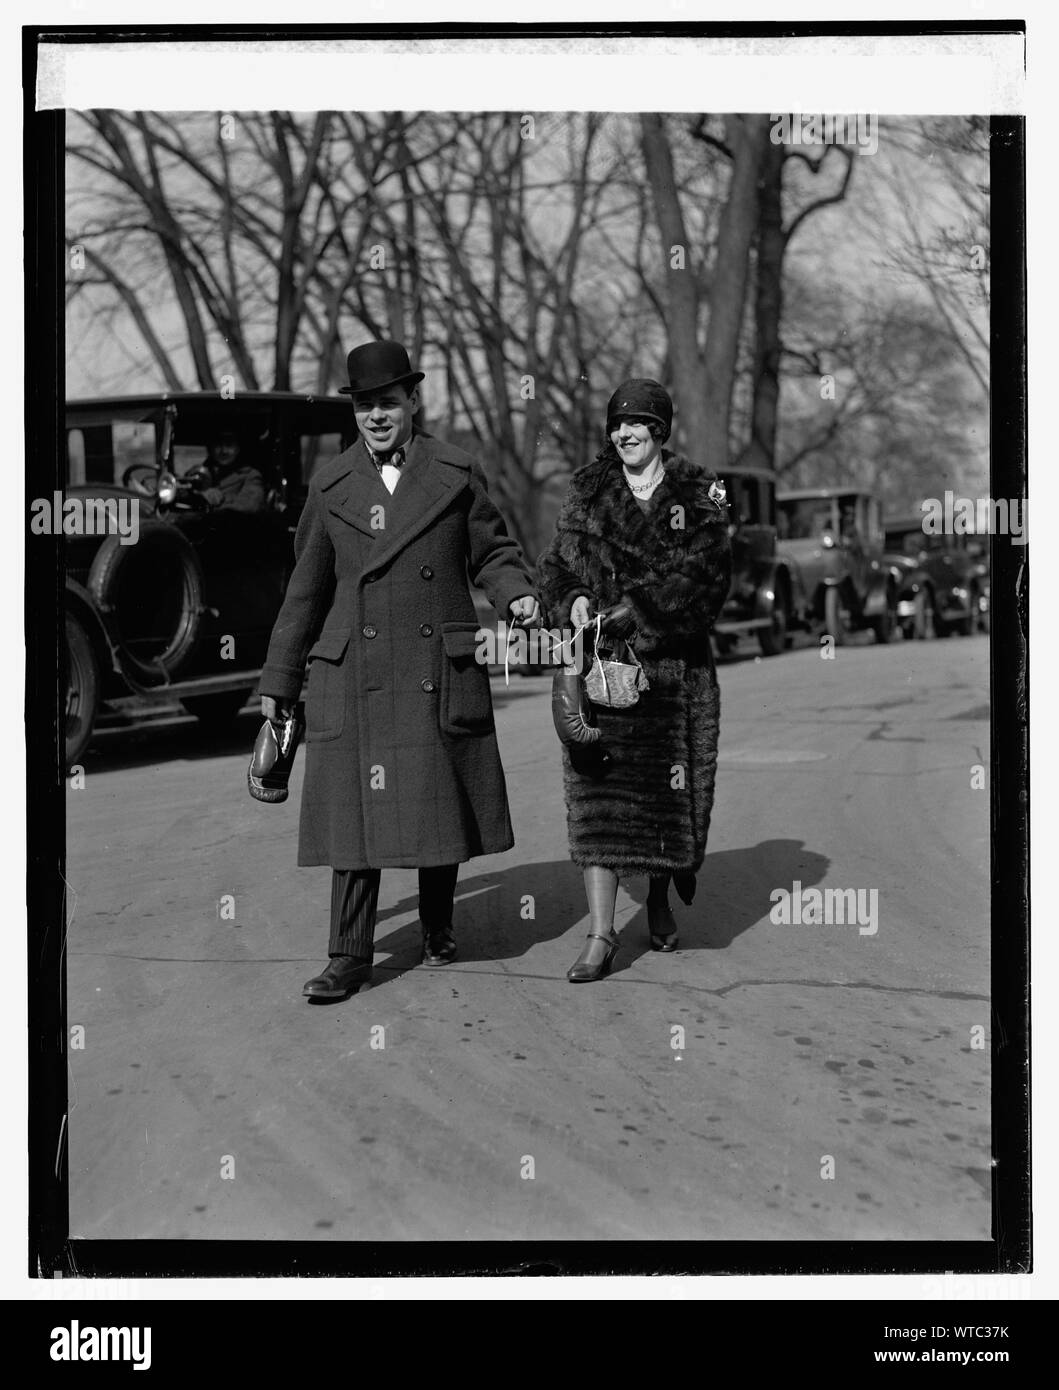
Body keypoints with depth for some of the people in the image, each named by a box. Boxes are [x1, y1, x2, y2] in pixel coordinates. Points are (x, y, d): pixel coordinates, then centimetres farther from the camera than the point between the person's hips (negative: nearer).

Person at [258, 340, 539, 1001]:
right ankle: (350, 957, 3)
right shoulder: (332, 485, 7)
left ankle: (438, 927, 30)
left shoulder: (457, 473, 4)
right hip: (353, 677, 0)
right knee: (357, 808, -3)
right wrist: (279, 680, 12)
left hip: (440, 671, 0)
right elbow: (307, 588, 11)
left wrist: (518, 595, -11)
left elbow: (492, 551, 12)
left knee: (441, 802, 9)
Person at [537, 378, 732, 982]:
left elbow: (704, 576, -8)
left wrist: (631, 611, -18)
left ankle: (660, 901, 31)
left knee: (670, 789, 5)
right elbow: (558, 563, 10)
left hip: (675, 666, -1)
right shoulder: (587, 492, 10)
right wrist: (574, 599, -13)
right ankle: (601, 931, -5)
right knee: (598, 790, -6)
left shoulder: (698, 495, 2)